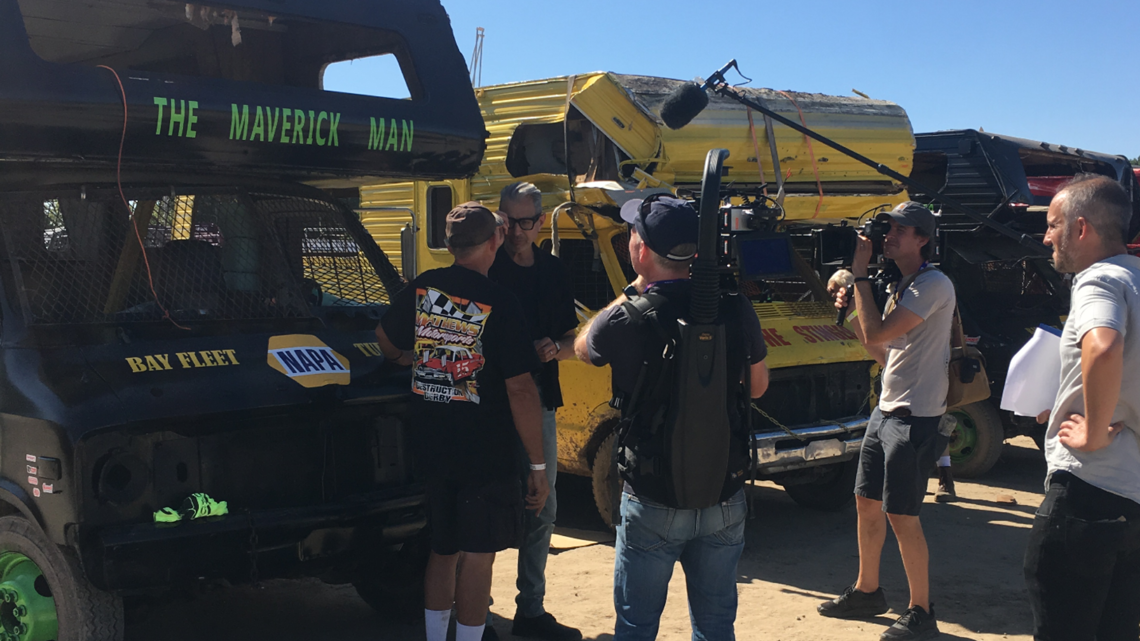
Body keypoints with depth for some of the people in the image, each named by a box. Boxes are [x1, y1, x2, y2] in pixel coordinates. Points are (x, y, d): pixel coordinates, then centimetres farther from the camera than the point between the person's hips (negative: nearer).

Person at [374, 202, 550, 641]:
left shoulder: (422, 289, 0)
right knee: (478, 554, 4)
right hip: (485, 454, -5)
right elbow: (520, 389, -17)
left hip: (431, 449, 6)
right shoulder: (499, 305, -15)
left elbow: (386, 340, 17)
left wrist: (405, 359, 40)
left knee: (442, 550, 18)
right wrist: (538, 465, -12)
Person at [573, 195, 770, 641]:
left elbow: (582, 348, 8)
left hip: (653, 503, -3)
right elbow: (758, 386, 8)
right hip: (725, 499, 3)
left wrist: (636, 288, 10)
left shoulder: (626, 319, -16)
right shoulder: (734, 308, -7)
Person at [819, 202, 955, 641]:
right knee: (867, 502, 16)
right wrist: (852, 315, 7)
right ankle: (866, 591, 31)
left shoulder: (934, 285, -15)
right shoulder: (902, 287, 16)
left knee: (901, 517, -6)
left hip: (915, 418, -10)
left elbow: (877, 333, -23)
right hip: (886, 409, 10)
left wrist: (860, 275, -15)